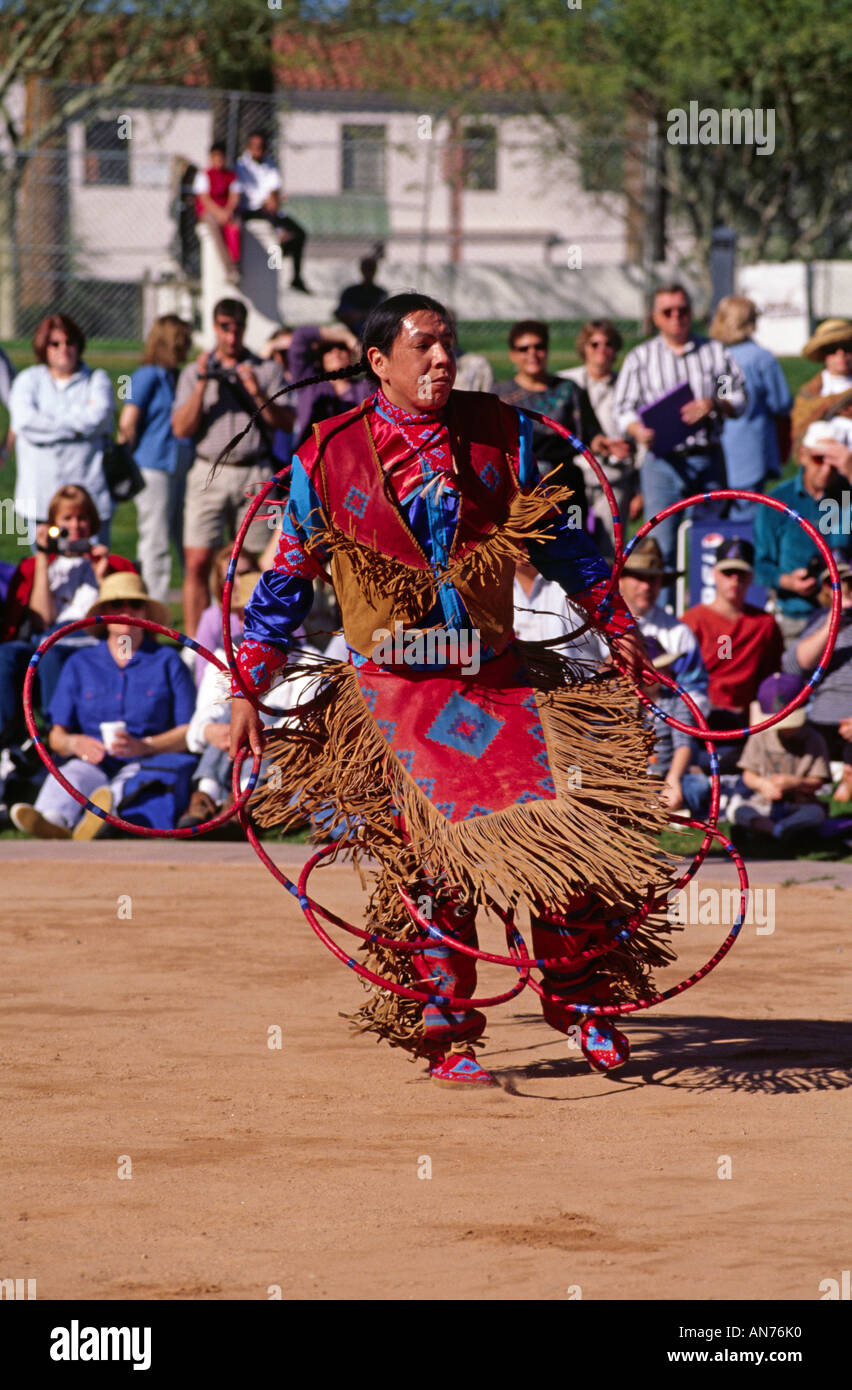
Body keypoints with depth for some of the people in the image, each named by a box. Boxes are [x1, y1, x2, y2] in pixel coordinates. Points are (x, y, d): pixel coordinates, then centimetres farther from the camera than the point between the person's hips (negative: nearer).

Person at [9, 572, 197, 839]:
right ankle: (53, 820, -70)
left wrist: (144, 746, -12)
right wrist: (75, 743, -9)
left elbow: (189, 732, 6)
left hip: (148, 763, -2)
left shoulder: (167, 661, 16)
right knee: (75, 774, -36)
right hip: (93, 764, 2)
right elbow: (56, 736, 16)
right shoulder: (80, 664, 22)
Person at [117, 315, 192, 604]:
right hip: (153, 470, -8)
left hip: (178, 468, 8)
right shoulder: (148, 376, -9)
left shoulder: (174, 377, 15)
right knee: (155, 544, -3)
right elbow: (127, 424, -11)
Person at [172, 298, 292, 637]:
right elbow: (181, 429, 3)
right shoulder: (194, 372, 12)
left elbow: (286, 422, 2)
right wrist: (202, 385, -7)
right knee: (197, 562, -8)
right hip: (209, 473, 0)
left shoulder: (268, 370, 11)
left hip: (254, 475, 0)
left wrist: (258, 395, -13)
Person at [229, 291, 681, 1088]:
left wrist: (615, 624, 19)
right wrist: (249, 689, 4)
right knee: (438, 850, -11)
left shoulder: (500, 436, 5)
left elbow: (557, 541, 18)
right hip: (398, 686, -3)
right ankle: (444, 1034, 2)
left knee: (570, 823, -9)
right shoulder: (332, 458, -2)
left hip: (500, 675, 3)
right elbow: (287, 580, 7)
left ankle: (578, 997, 11)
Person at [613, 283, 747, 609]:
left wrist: (714, 405, -12)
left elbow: (739, 398, 9)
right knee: (662, 546, -8)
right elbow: (624, 408, 4)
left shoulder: (715, 352, 11)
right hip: (663, 460, -2)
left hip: (708, 457, 2)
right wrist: (638, 430, -18)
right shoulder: (640, 358, 8)